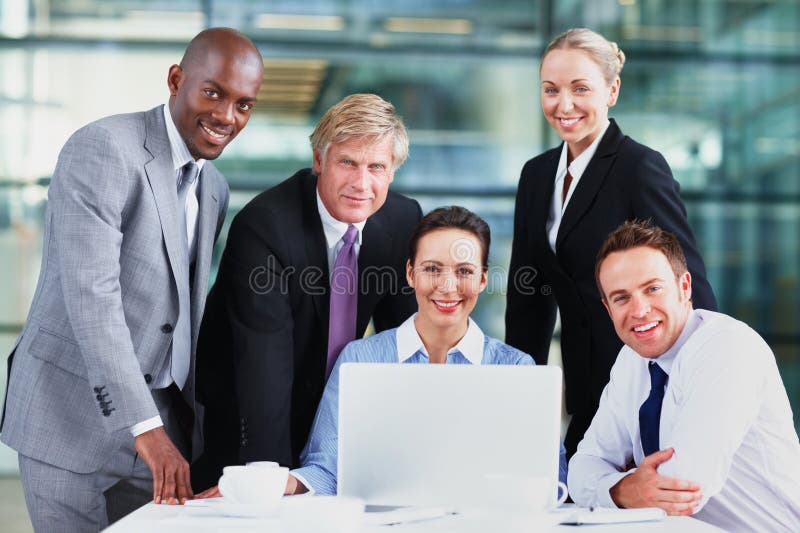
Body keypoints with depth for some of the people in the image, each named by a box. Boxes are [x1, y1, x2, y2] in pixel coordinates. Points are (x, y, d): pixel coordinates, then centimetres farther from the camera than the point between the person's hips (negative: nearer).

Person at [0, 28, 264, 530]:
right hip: (75, 417, -7)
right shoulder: (102, 149, -14)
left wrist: (192, 430, 16)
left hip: (162, 419, 7)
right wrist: (147, 429, -26)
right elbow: (91, 299, -22)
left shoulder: (215, 190, 12)